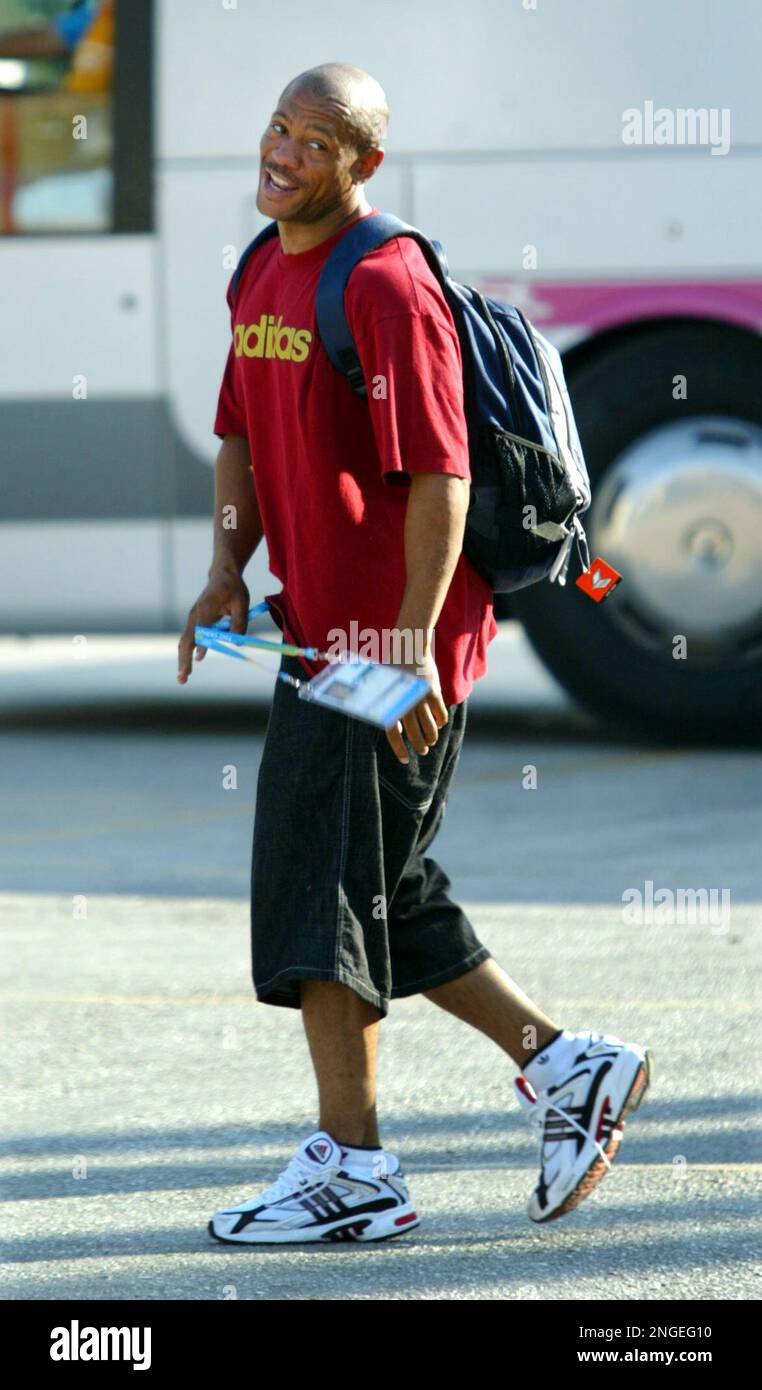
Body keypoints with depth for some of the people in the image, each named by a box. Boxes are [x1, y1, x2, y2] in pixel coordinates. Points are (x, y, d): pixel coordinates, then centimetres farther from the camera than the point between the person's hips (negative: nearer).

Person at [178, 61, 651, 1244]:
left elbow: (440, 475, -20)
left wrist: (412, 634, -25)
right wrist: (229, 569, 7)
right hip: (319, 632, 9)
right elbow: (243, 438, 22)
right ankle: (561, 1062, 22)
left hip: (396, 642, -9)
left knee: (322, 883, -7)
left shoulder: (384, 286, -16)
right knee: (381, 893, 13)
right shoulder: (262, 277, 13)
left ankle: (351, 1171, -2)